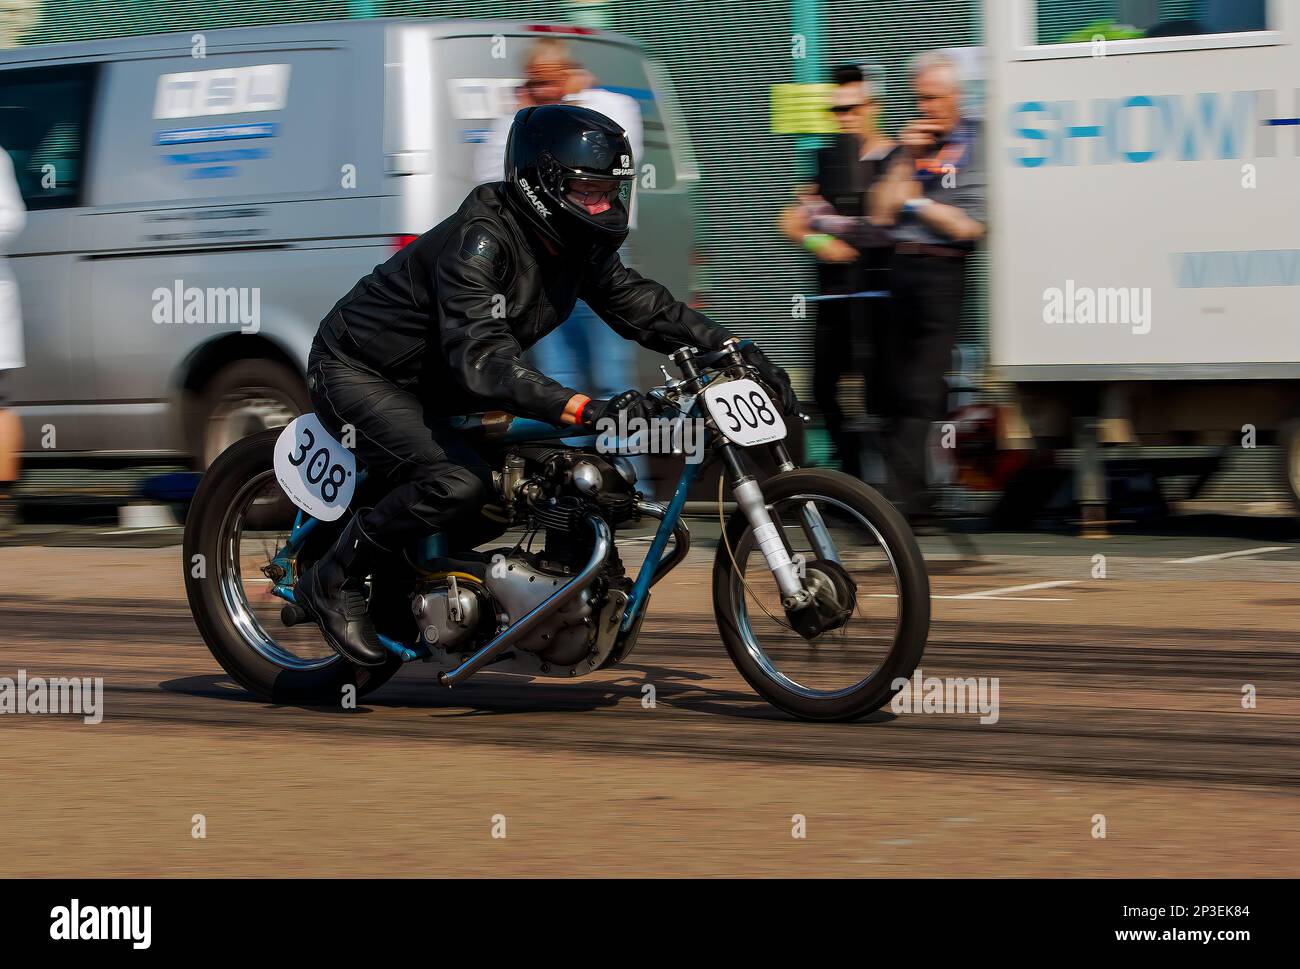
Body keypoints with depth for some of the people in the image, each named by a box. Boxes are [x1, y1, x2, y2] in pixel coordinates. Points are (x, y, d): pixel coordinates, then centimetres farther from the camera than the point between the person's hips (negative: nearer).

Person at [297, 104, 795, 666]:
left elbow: (637, 303, 4)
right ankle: (333, 582, -15)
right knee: (458, 483, -31)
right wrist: (587, 409, -53)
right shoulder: (479, 242, -31)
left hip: (429, 382, 9)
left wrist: (734, 350, -8)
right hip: (356, 372, -9)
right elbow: (482, 360, -42)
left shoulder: (575, 246, -4)